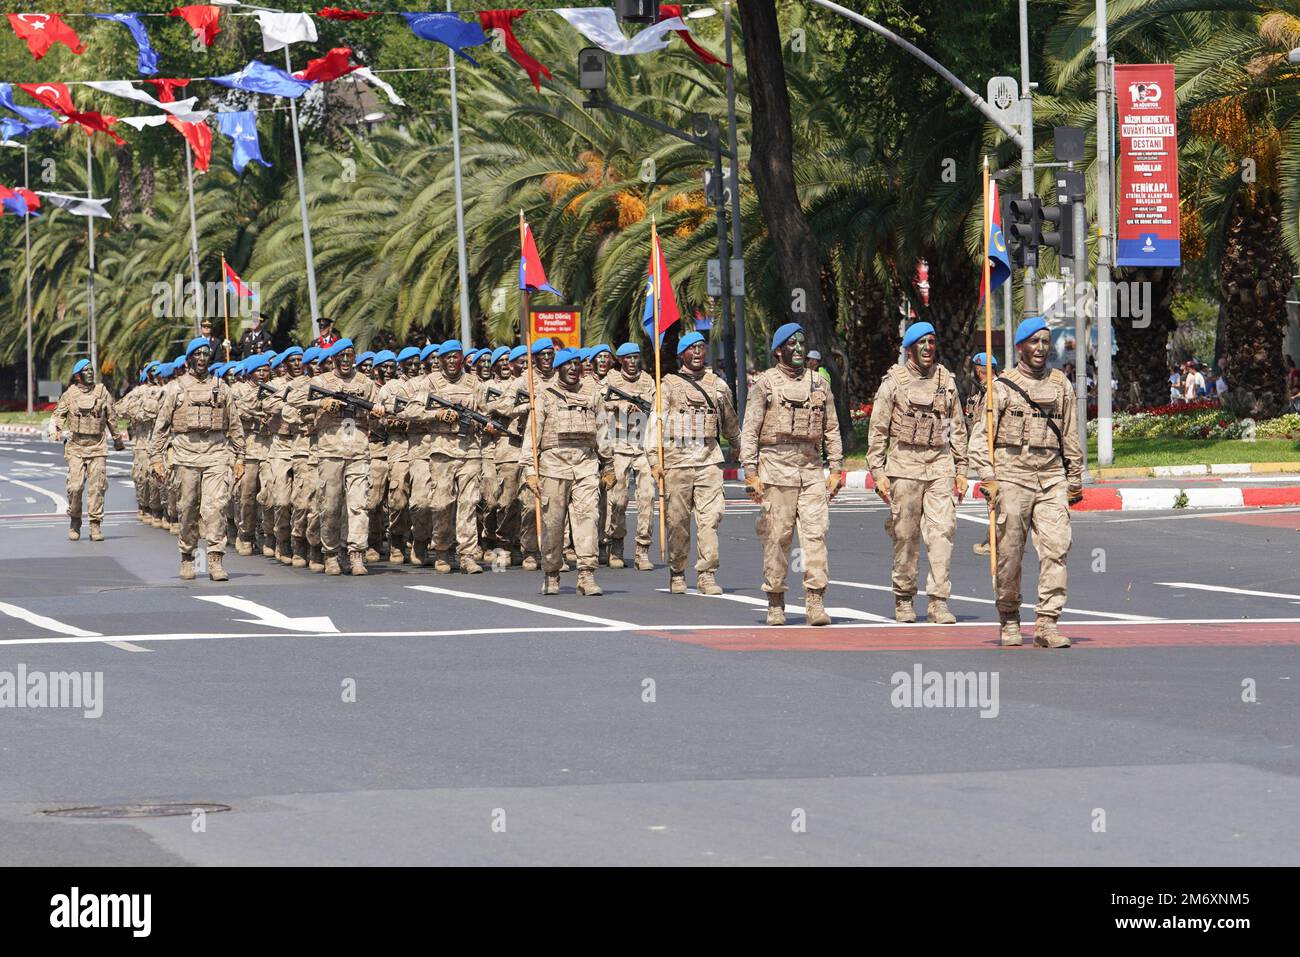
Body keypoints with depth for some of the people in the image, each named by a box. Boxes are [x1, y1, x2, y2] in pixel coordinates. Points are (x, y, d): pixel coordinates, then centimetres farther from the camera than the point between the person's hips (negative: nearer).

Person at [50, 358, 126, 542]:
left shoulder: (102, 392, 7)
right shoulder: (69, 395, 5)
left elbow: (112, 418, 14)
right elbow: (58, 415, 8)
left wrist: (118, 440, 20)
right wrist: (56, 429, -12)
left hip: (97, 448, 1)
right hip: (75, 447, 0)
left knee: (96, 487, -5)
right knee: (75, 486, -7)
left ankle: (96, 525, -1)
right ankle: (74, 523, 10)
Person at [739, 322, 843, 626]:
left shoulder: (818, 384, 14)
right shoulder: (765, 384, 3)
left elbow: (832, 430, 17)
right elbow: (749, 431, 0)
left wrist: (835, 470, 9)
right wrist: (751, 473, -8)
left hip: (811, 469, 3)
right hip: (775, 469, -3)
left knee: (815, 534, -8)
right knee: (776, 538, -1)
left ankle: (815, 601, -10)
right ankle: (775, 603, 6)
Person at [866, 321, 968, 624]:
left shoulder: (946, 380, 12)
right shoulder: (894, 381, 2)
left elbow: (957, 428, 18)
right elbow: (877, 430, 2)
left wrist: (961, 470, 13)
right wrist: (878, 472, -5)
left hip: (940, 465, 2)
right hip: (904, 464, -2)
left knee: (942, 532, -9)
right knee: (905, 537, 2)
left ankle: (938, 601, -9)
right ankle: (904, 600, 14)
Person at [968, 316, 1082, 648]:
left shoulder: (1061, 386, 14)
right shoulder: (1002, 386, 3)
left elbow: (1070, 437, 19)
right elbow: (982, 435, 1)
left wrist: (1075, 480, 17)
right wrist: (988, 478, -7)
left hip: (1051, 478, 3)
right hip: (1012, 475, -3)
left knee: (1056, 548, -10)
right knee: (1009, 554, 0)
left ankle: (1047, 624, -10)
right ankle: (1009, 621, 16)